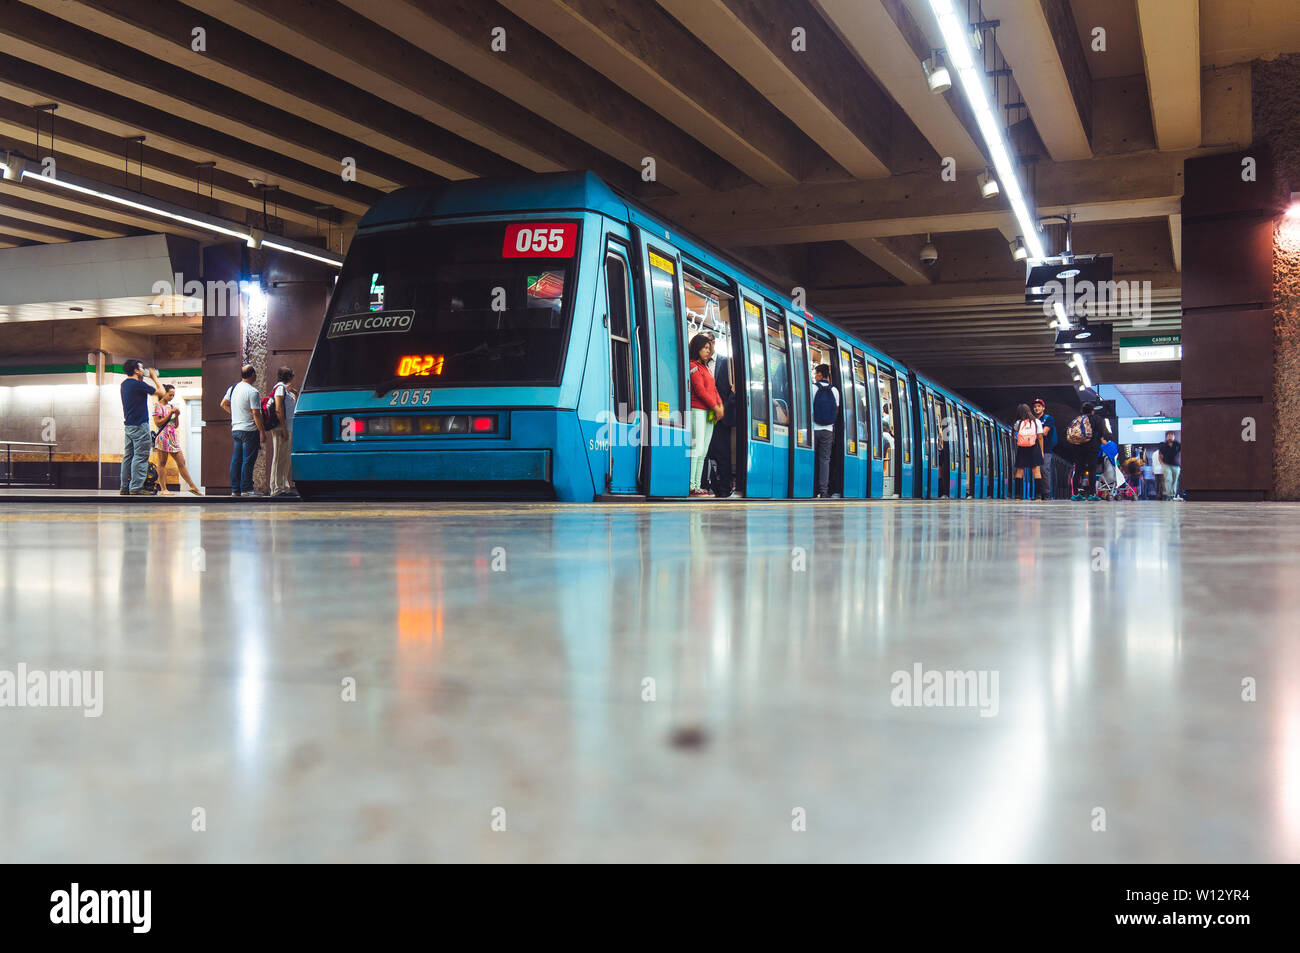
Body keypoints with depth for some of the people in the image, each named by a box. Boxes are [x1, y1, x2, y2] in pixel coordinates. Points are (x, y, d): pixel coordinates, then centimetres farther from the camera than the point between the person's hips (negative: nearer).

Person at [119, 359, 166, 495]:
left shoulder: (125, 384, 12)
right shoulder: (138, 384, -15)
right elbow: (161, 393, -9)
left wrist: (146, 378, 20)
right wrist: (154, 378, 3)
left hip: (128, 425, 9)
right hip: (140, 426, -9)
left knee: (128, 456, 11)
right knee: (140, 457, -7)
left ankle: (125, 487, 13)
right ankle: (136, 488, -9)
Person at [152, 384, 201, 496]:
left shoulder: (171, 406, 19)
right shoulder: (157, 406, 1)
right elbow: (158, 423, -9)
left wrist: (176, 415, 3)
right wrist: (170, 413, -10)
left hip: (173, 437, 6)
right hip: (163, 436, -6)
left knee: (181, 462, 3)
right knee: (162, 463, -3)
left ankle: (192, 486, 2)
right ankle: (163, 489, -3)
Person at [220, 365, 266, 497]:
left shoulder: (233, 388, 10)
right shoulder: (252, 392, -15)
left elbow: (223, 404, 21)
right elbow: (256, 414, -17)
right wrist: (262, 432, -12)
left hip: (235, 429, 8)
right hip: (249, 430, -8)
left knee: (236, 459, 10)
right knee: (248, 460, -5)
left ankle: (235, 489, 13)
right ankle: (246, 489, -5)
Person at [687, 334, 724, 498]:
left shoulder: (705, 367, 23)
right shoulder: (693, 366, -5)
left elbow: (713, 389, 19)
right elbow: (700, 390, -13)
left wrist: (720, 405, 2)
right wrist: (715, 407, -11)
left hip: (709, 413, 9)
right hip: (697, 410, -9)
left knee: (703, 452, 6)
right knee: (697, 448, -13)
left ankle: (697, 486, 6)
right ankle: (691, 486, -14)